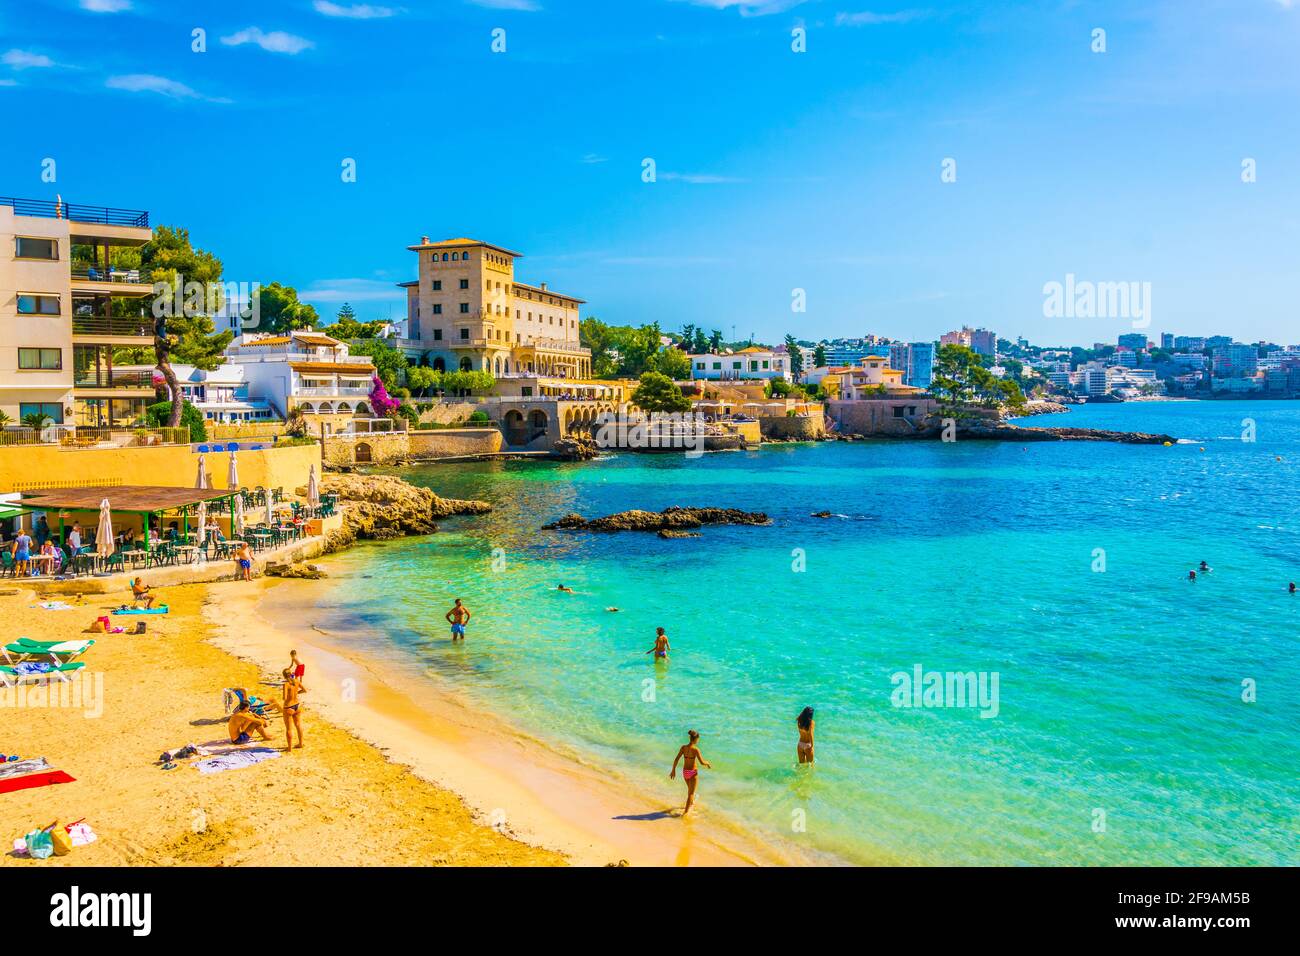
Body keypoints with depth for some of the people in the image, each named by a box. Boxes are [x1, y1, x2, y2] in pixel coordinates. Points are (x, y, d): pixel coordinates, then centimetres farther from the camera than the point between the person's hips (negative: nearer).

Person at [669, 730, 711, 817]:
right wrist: (708, 763, -1)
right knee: (691, 792, 9)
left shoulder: (683, 747, -6)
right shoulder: (695, 749, -21)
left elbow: (676, 759, -4)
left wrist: (673, 770, 6)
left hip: (685, 772, 5)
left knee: (690, 789, 31)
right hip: (693, 773, -5)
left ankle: (691, 802, 55)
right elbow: (702, 762, -22)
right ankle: (686, 811, 6)